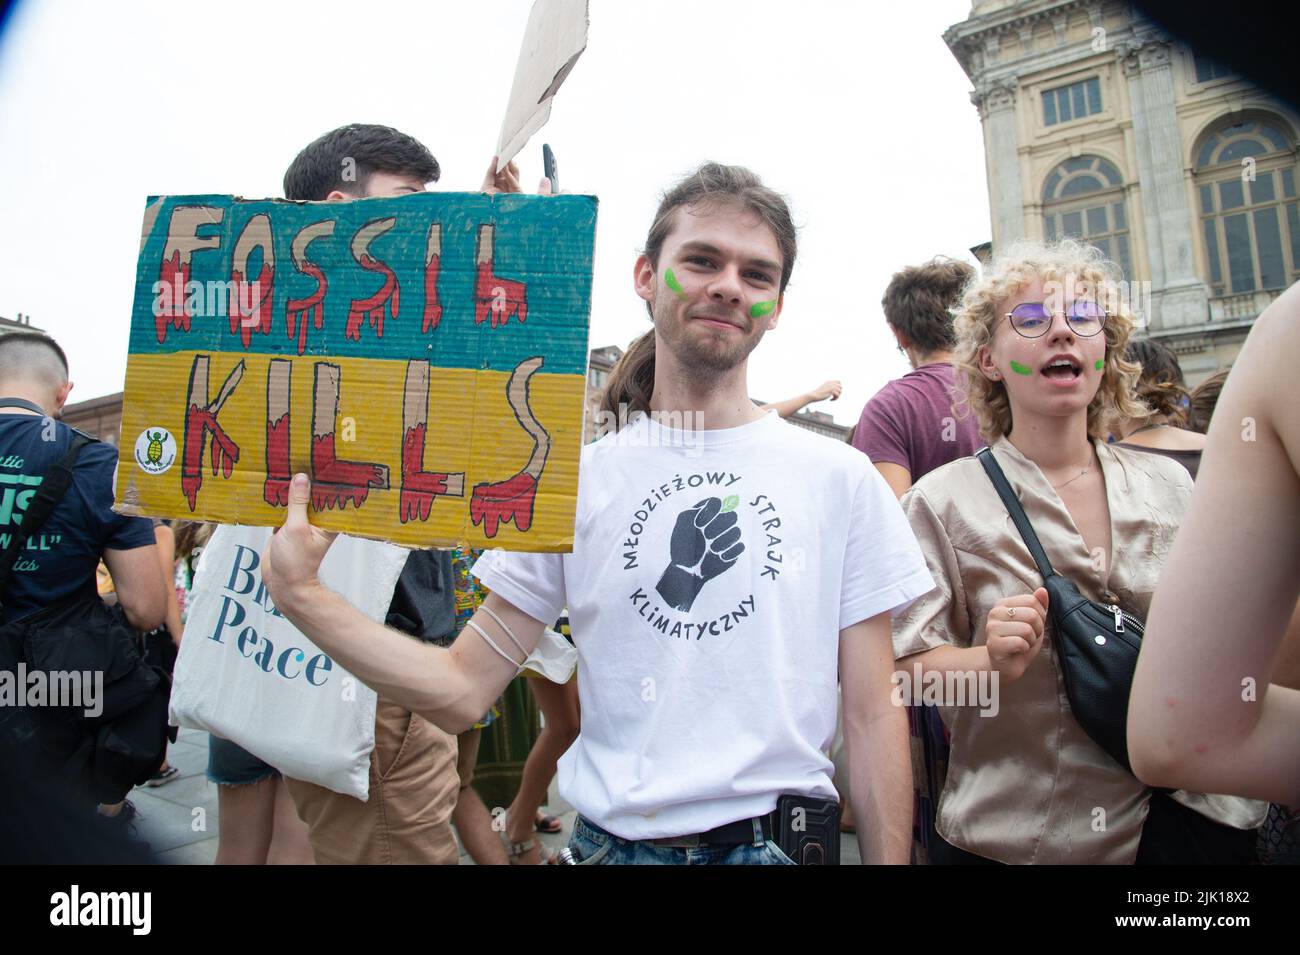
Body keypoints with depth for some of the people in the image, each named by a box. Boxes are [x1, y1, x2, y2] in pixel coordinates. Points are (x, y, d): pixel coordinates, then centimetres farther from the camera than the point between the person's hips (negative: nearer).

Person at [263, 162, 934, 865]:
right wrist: (302, 596, -15)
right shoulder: (569, 477, -4)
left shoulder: (841, 478, -5)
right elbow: (464, 690, -6)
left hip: (778, 839, 0)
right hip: (610, 839, 1)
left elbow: (873, 716, -3)